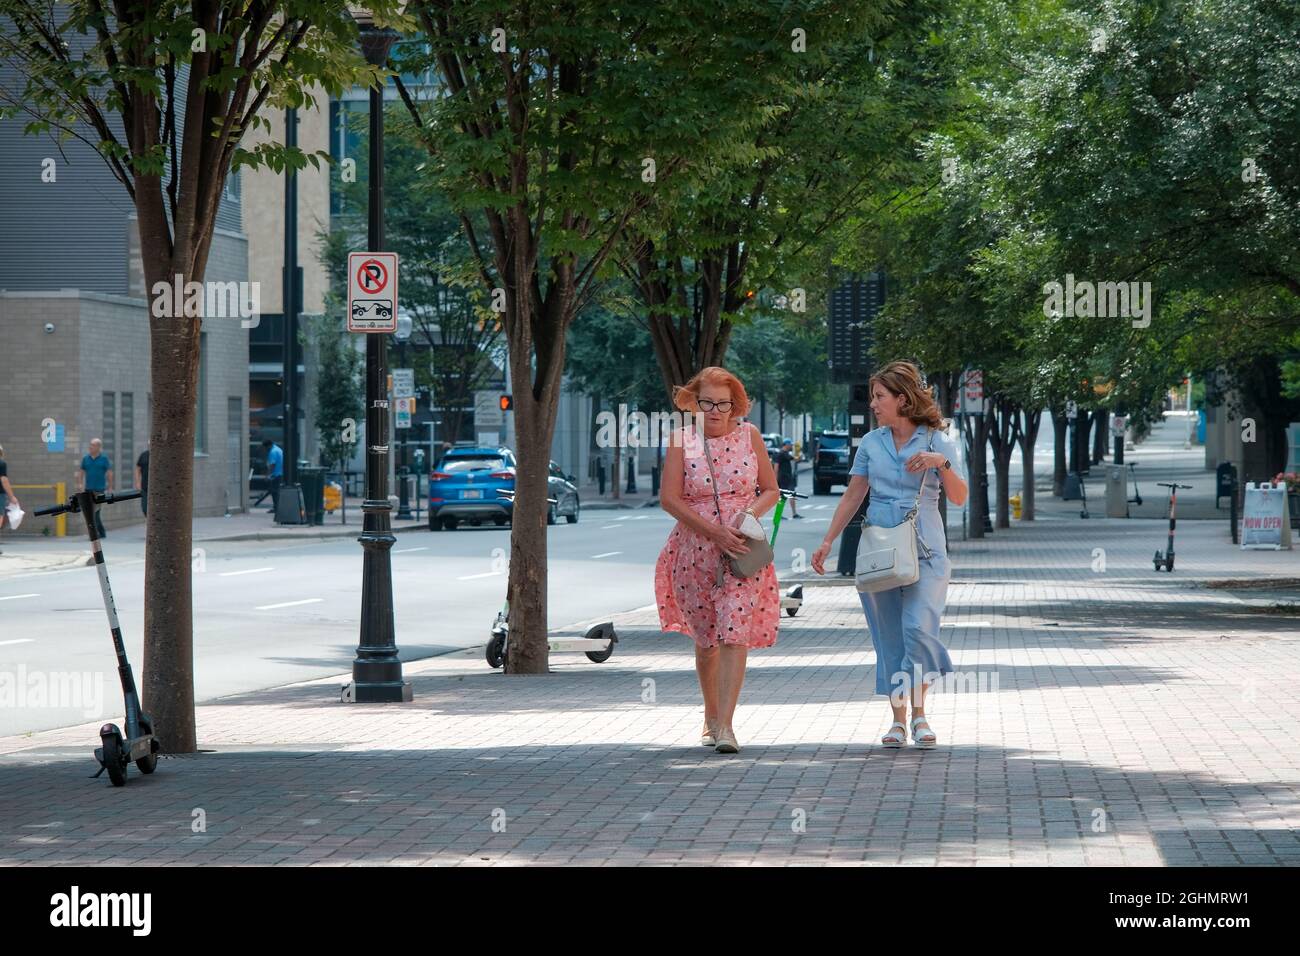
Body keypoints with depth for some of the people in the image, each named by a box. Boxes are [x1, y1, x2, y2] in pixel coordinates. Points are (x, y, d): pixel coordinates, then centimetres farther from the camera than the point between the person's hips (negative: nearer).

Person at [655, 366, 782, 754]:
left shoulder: (749, 435, 3)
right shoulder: (681, 440, -1)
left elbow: (771, 490, 9)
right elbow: (669, 499, -7)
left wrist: (750, 512, -13)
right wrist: (715, 532, -15)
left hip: (743, 551, -1)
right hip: (695, 551, 1)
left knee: (735, 634, -14)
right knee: (706, 638, 11)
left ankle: (725, 726, -17)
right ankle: (711, 717, 29)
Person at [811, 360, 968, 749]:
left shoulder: (937, 441, 1)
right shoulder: (871, 443, 10)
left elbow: (959, 498, -4)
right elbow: (852, 497, 13)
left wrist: (942, 464, -20)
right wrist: (827, 542, 9)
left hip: (924, 548, -3)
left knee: (918, 626, -17)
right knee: (888, 636, 3)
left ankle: (919, 712, -5)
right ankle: (898, 718, 9)